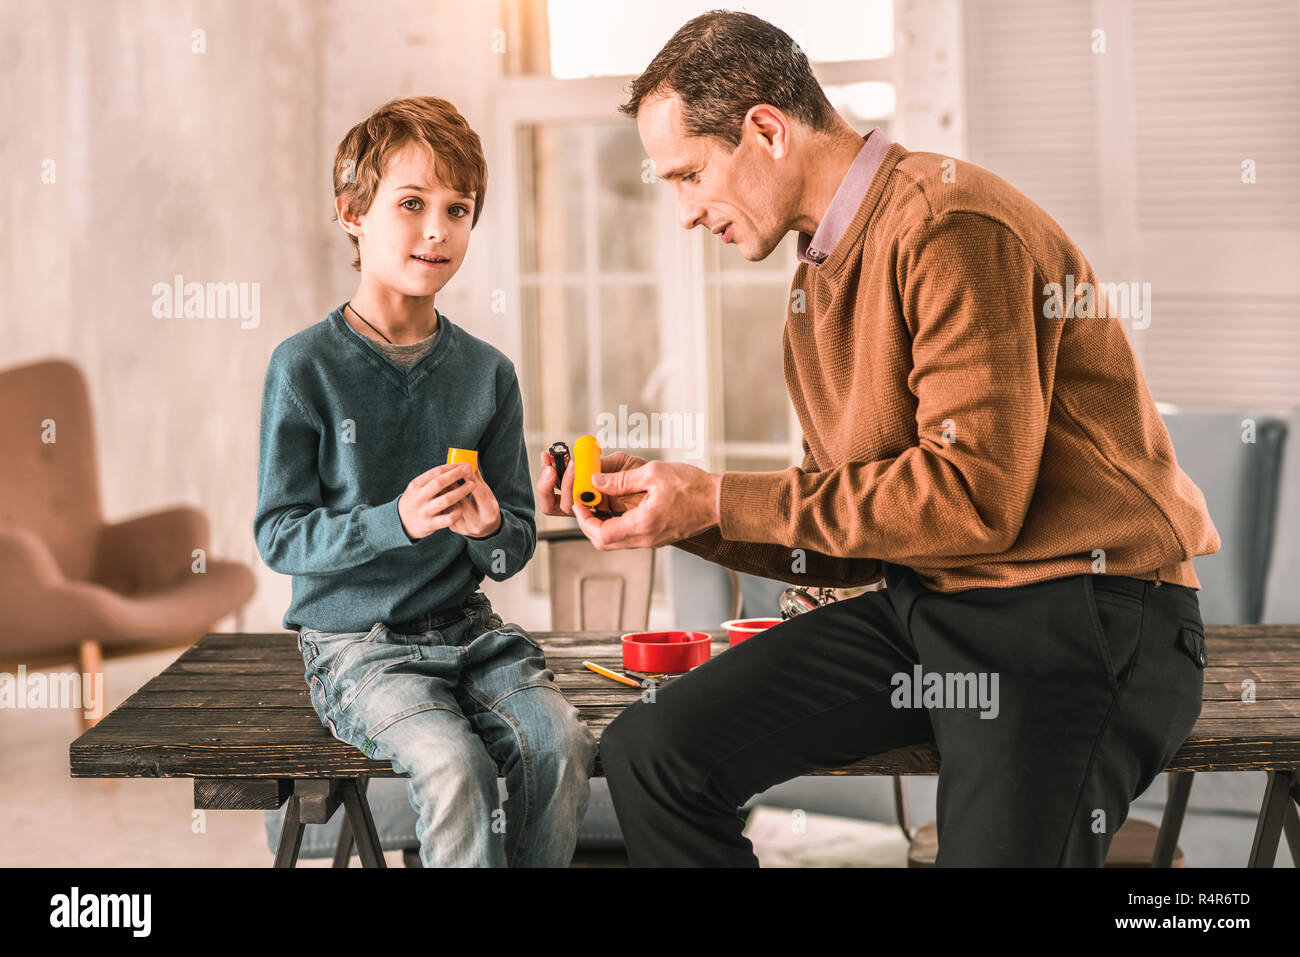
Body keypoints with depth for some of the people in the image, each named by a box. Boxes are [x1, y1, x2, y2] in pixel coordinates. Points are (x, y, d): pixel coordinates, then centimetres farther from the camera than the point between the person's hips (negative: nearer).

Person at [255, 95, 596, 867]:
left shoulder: (487, 372, 5)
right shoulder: (306, 367, -6)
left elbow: (518, 545, 8)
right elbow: (279, 535, -8)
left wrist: (491, 529, -16)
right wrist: (395, 522, -23)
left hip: (468, 627, 4)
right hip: (357, 642, -4)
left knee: (562, 743, -22)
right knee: (454, 764, -29)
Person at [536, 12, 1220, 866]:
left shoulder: (951, 226, -14)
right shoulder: (820, 277, 15)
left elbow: (974, 497, -21)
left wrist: (722, 501, -15)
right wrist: (661, 496, 5)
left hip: (1078, 609, -8)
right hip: (924, 604, 8)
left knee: (998, 849, -31)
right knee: (650, 753, -4)